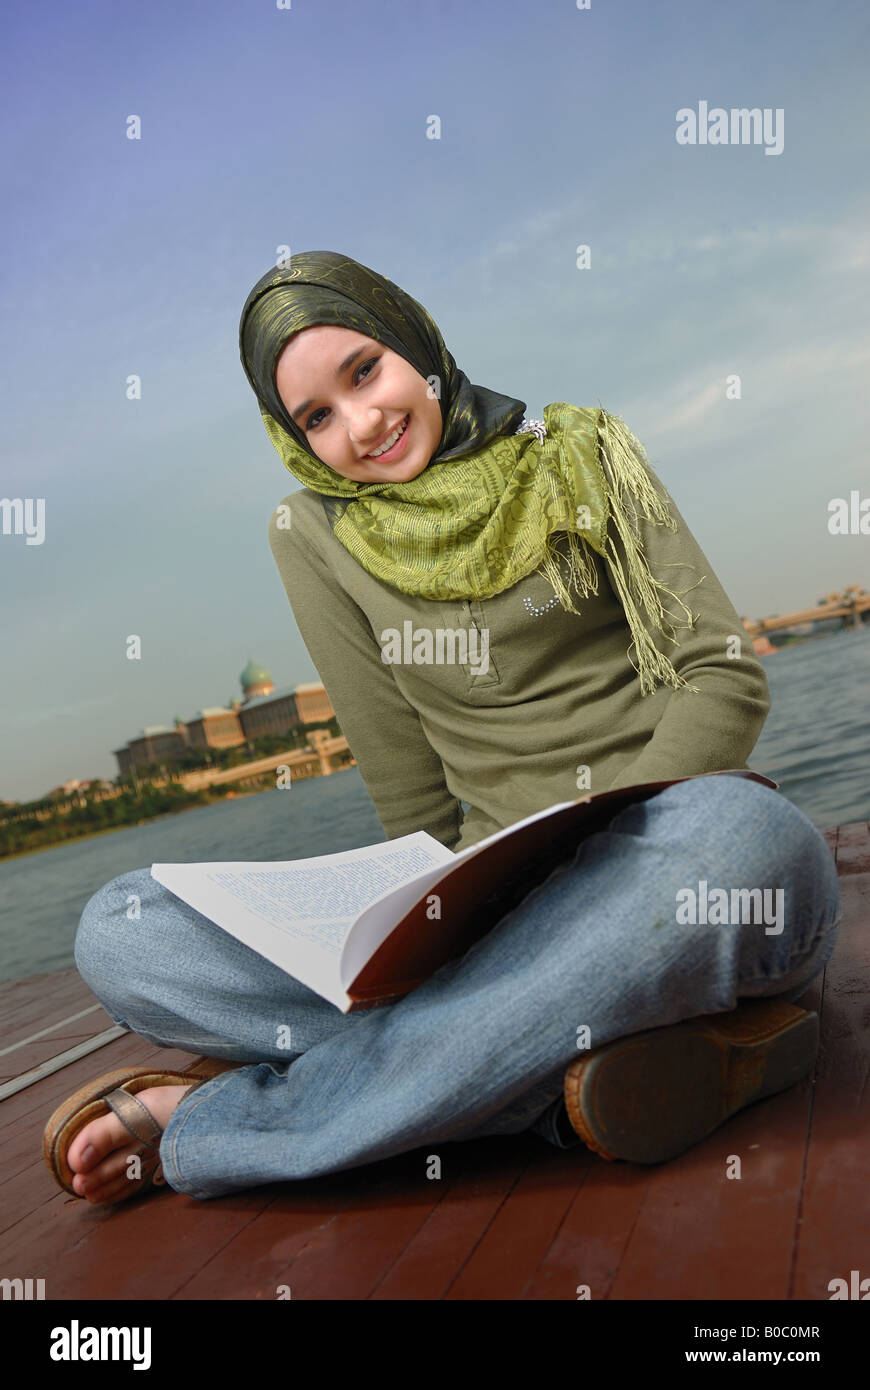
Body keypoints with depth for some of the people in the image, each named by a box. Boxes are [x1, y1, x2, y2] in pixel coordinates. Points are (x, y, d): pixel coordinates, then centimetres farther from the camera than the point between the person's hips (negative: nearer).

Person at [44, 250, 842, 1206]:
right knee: (119, 930, -14)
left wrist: (619, 829, -16)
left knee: (735, 828, -39)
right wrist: (462, 917, -12)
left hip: (666, 855, 0)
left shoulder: (581, 455, 7)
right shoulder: (315, 535, 7)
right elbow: (413, 804, 5)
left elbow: (725, 675, -1)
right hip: (507, 907, 1)